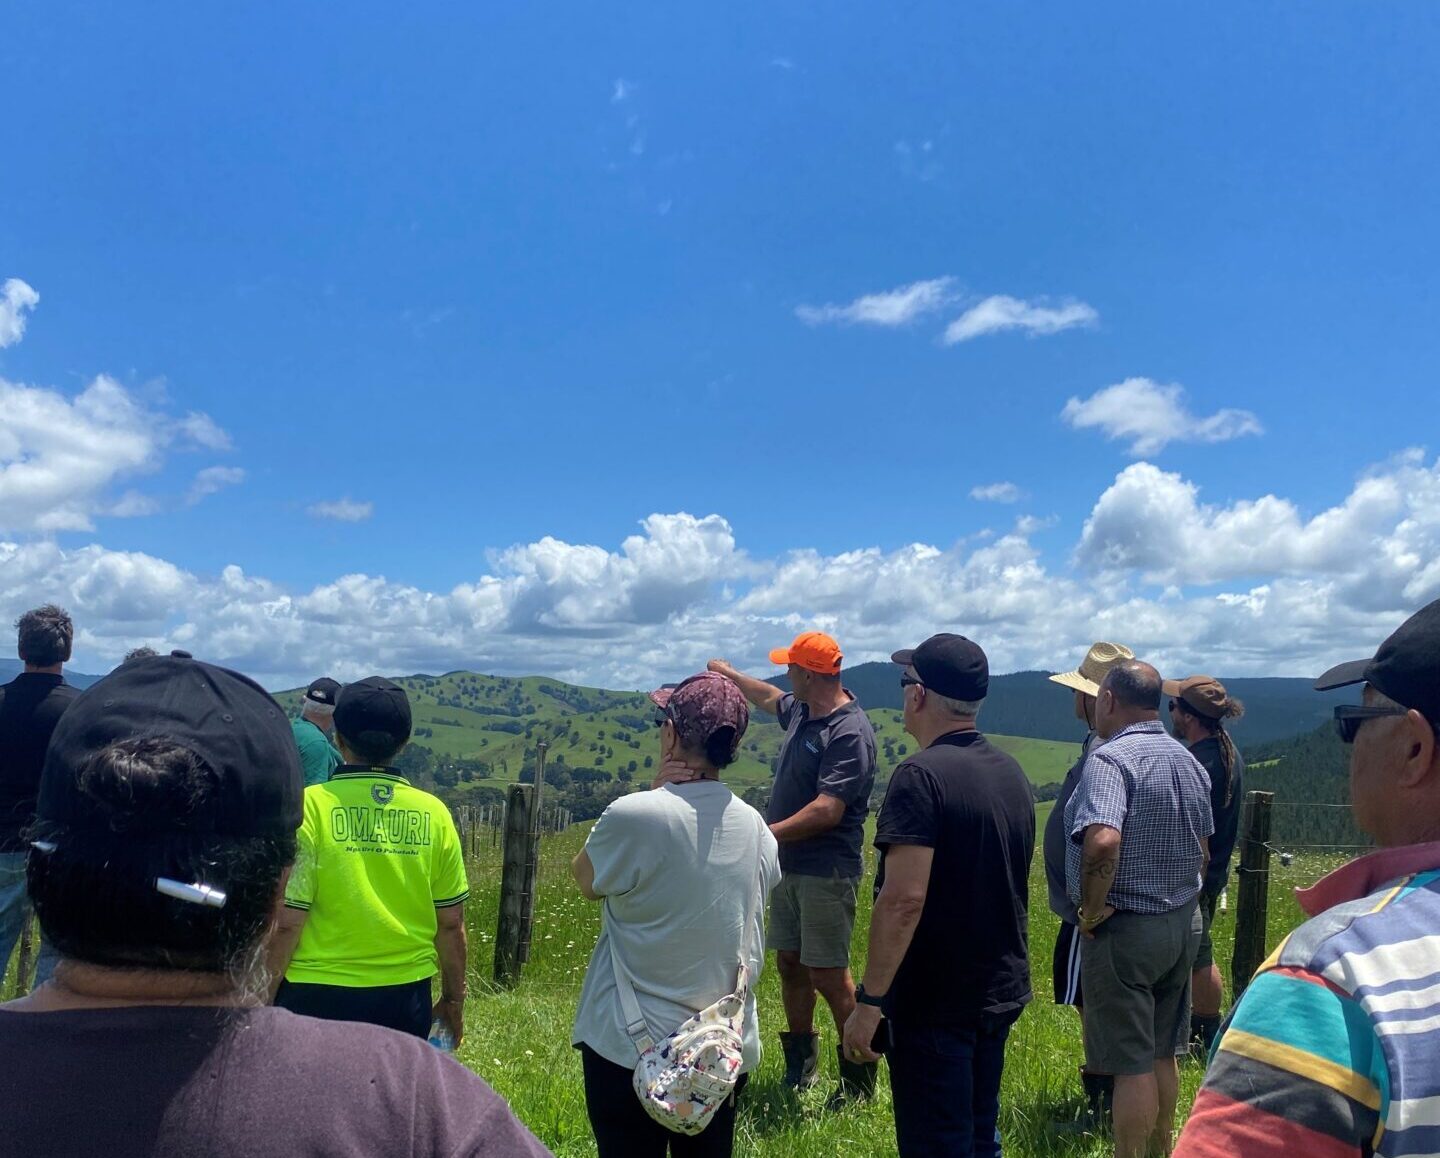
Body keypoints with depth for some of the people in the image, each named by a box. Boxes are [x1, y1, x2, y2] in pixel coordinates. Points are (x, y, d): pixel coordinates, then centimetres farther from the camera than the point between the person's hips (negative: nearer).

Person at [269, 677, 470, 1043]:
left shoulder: (310, 805, -12)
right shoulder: (433, 813, -4)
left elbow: (287, 921, -13)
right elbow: (451, 923, 1)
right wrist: (453, 1000, 15)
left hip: (319, 995, -2)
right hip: (406, 996, 3)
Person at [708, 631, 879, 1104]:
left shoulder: (849, 731, -20)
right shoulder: (801, 711, 7)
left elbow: (827, 811, -27)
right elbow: (769, 698, 33)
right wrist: (730, 674, 43)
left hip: (826, 872, -9)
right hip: (789, 865, 9)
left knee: (828, 975, -3)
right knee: (789, 963, 15)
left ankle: (859, 1077, 12)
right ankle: (800, 1066, 31)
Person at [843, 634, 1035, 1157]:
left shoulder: (922, 776, -20)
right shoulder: (1012, 773, 6)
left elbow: (903, 899, -27)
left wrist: (869, 1000, -21)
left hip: (936, 1002, -8)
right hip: (1000, 992, 8)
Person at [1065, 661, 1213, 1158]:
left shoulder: (1110, 758, -20)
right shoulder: (1188, 761, 9)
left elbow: (1102, 842, -35)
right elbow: (1203, 851, 17)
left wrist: (1091, 911, -22)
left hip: (1124, 930, -8)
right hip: (1183, 924, 9)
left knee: (1131, 1064, 2)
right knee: (1162, 1054, 20)